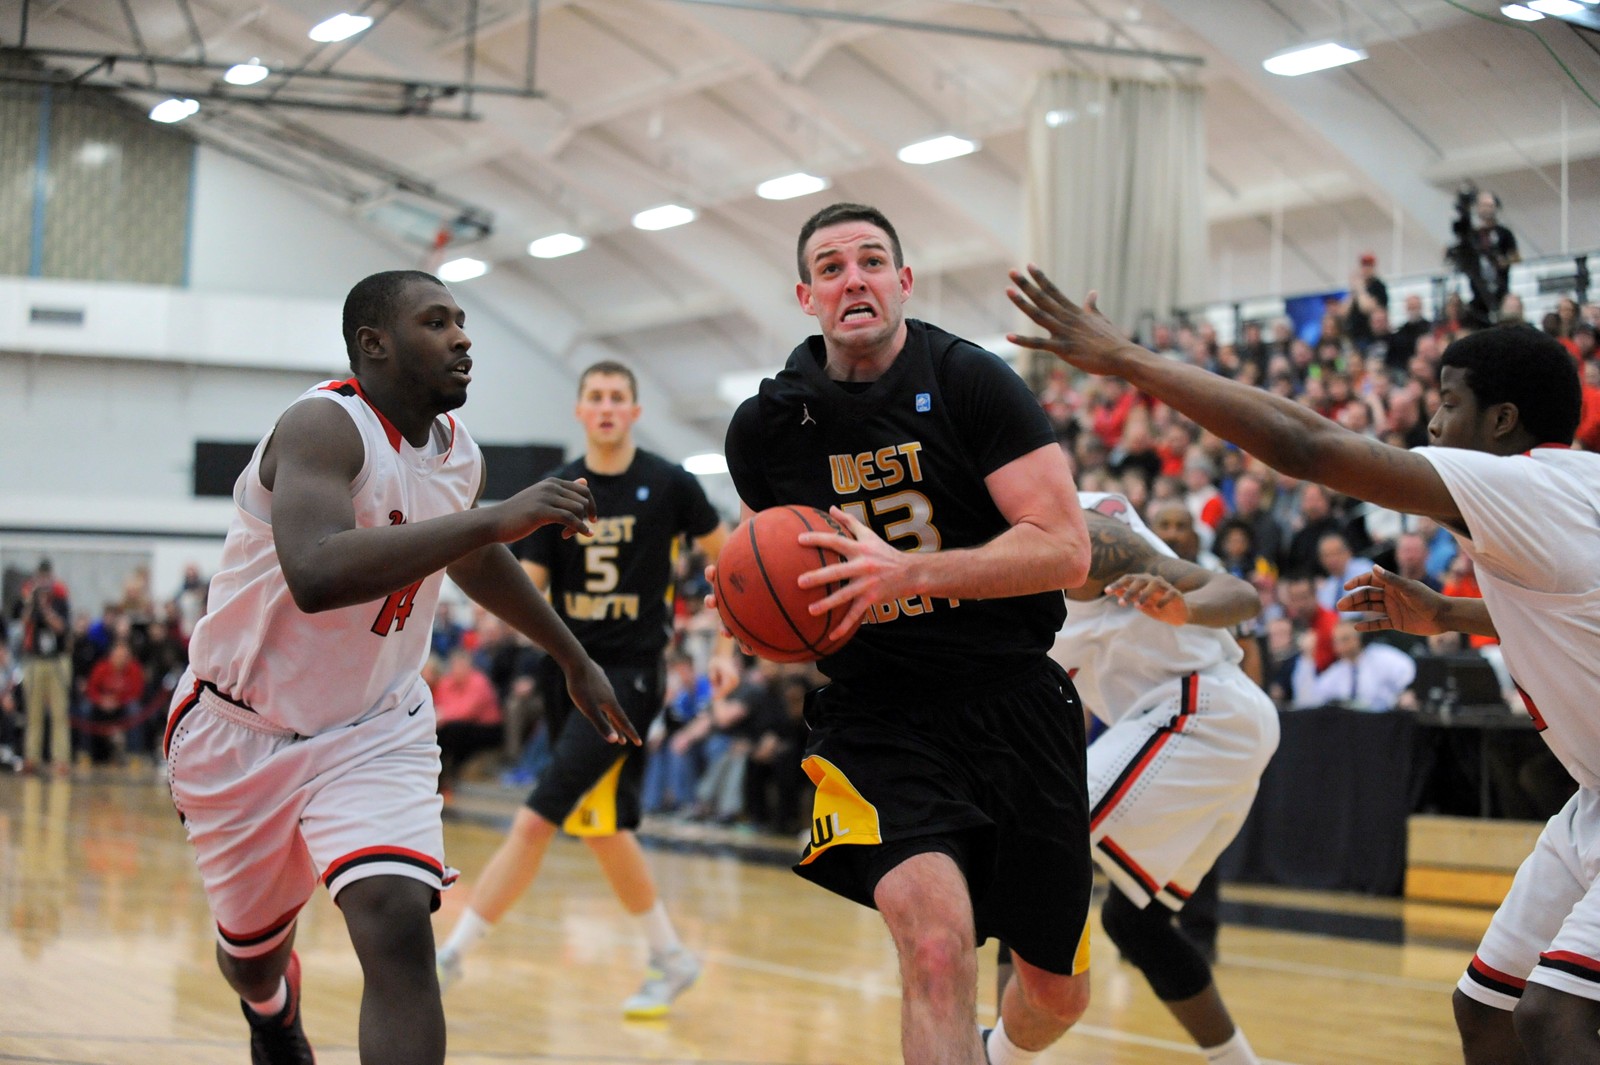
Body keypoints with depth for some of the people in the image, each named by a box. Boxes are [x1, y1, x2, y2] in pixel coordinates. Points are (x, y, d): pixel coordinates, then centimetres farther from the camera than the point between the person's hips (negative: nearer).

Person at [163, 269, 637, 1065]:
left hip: (375, 727, 4)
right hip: (242, 730, -3)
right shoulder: (324, 426, -24)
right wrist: (497, 517, -44)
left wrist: (574, 660, 26)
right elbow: (315, 575, -44)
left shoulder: (456, 451, -1)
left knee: (399, 930, -22)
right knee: (254, 954, 17)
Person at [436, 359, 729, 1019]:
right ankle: (671, 960, 29)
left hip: (629, 672, -5)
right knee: (602, 827, 12)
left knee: (535, 821, -14)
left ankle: (451, 954, -9)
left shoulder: (669, 485, -4)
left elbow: (726, 555, 7)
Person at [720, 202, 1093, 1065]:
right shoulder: (764, 427, 2)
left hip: (1013, 699, 0)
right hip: (876, 711, 0)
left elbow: (1065, 550, -14)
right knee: (936, 944, -28)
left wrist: (911, 574, -26)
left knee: (1057, 992, 13)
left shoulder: (969, 381, -7)